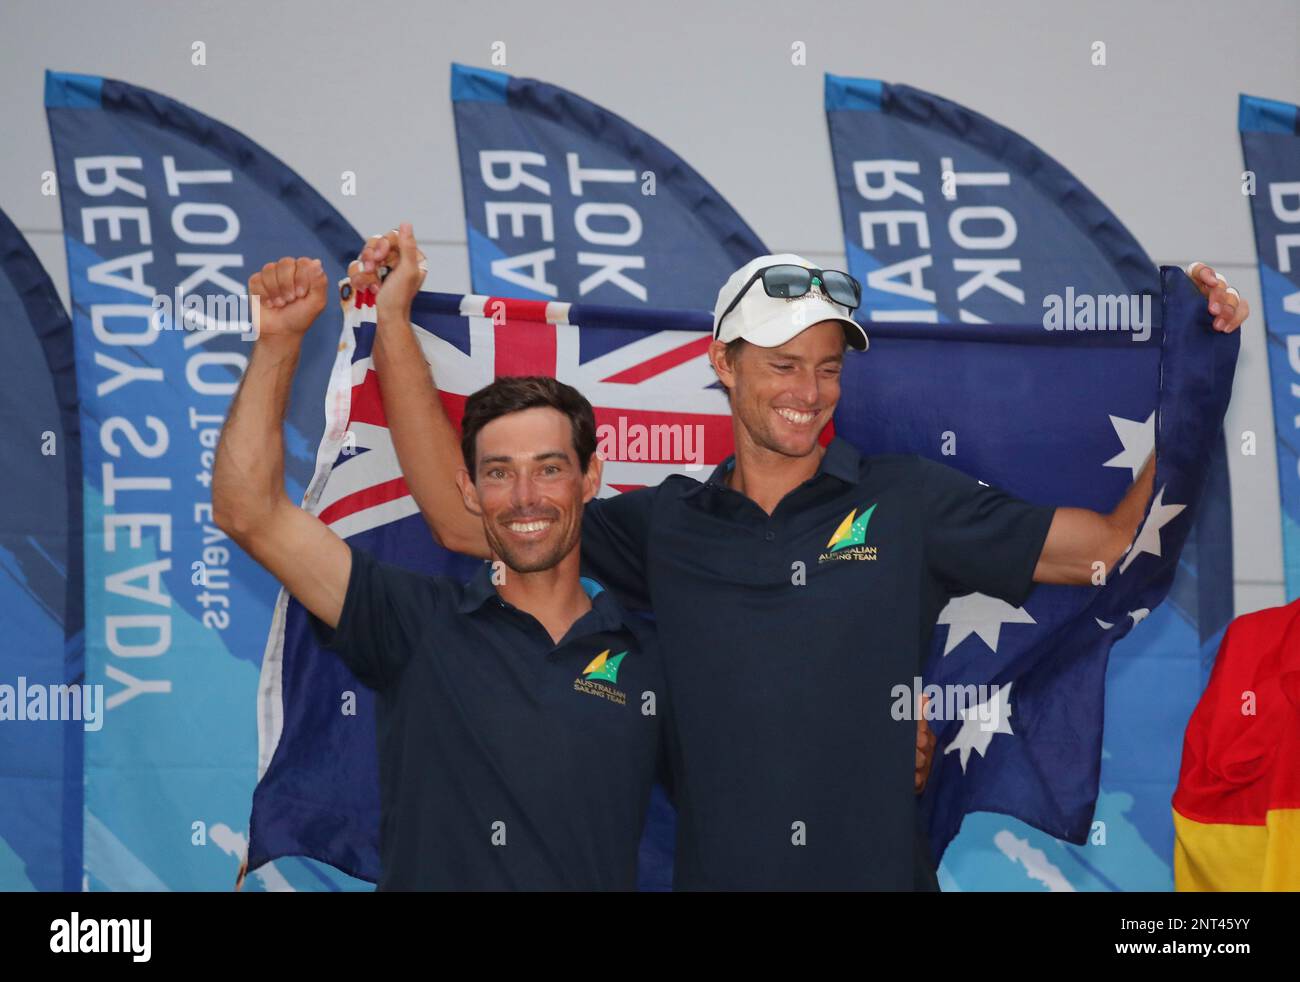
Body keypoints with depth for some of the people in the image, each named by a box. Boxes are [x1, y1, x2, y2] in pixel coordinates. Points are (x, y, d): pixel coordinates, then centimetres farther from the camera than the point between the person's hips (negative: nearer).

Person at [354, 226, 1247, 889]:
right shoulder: (664, 525, 5)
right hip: (718, 871, 1)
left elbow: (1118, 544, 2)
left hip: (884, 871, -1)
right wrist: (394, 315, 4)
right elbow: (465, 517, 5)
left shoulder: (912, 503, 2)